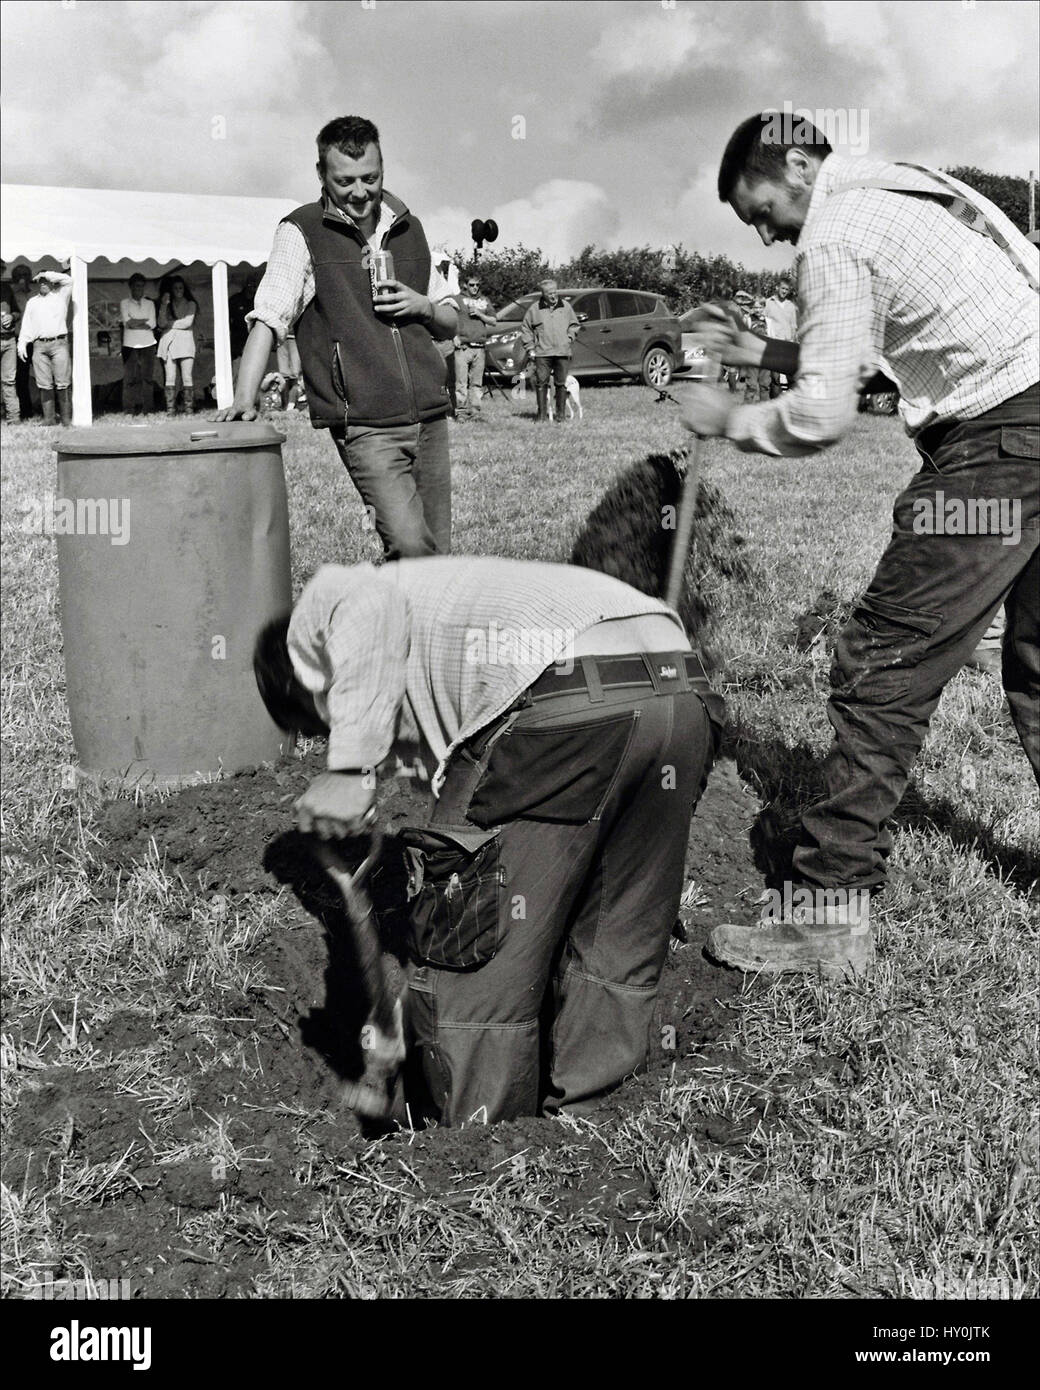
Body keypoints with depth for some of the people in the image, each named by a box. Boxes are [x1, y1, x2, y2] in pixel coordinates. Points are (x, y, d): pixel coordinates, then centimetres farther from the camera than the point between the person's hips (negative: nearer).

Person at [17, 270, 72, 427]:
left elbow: (68, 280, -2)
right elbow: (26, 325, 17)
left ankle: (66, 418, -6)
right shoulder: (32, 302, 21)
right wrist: (22, 344, 6)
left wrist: (48, 274, 4)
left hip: (59, 343, -3)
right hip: (39, 345, 3)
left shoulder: (60, 296, 14)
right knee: (44, 385, -1)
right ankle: (48, 418, 1)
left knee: (62, 383, -7)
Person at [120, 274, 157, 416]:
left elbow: (152, 324, 2)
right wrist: (145, 320, -3)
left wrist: (134, 322, -4)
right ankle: (129, 410, -4)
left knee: (147, 376, -3)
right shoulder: (124, 303, 10)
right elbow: (127, 322, -4)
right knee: (130, 376, -6)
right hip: (130, 344, -2)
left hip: (148, 344, 2)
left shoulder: (149, 304, 15)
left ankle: (144, 409, 0)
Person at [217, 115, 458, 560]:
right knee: (411, 545, -19)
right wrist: (244, 398, -21)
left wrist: (423, 307, 0)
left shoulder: (408, 228, 15)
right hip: (364, 424, -5)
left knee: (438, 551, 6)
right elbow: (268, 315, -8)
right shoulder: (302, 232, 0)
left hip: (430, 416, 5)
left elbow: (450, 322, 23)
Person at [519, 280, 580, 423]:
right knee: (541, 383, -3)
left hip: (562, 352, 1)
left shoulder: (565, 306, 9)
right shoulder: (535, 308, 2)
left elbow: (574, 325, 20)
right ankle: (542, 414, 4)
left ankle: (561, 415, 10)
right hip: (542, 352, -1)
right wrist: (529, 347, 3)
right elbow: (525, 328, 8)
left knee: (561, 384, 3)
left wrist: (569, 338, 7)